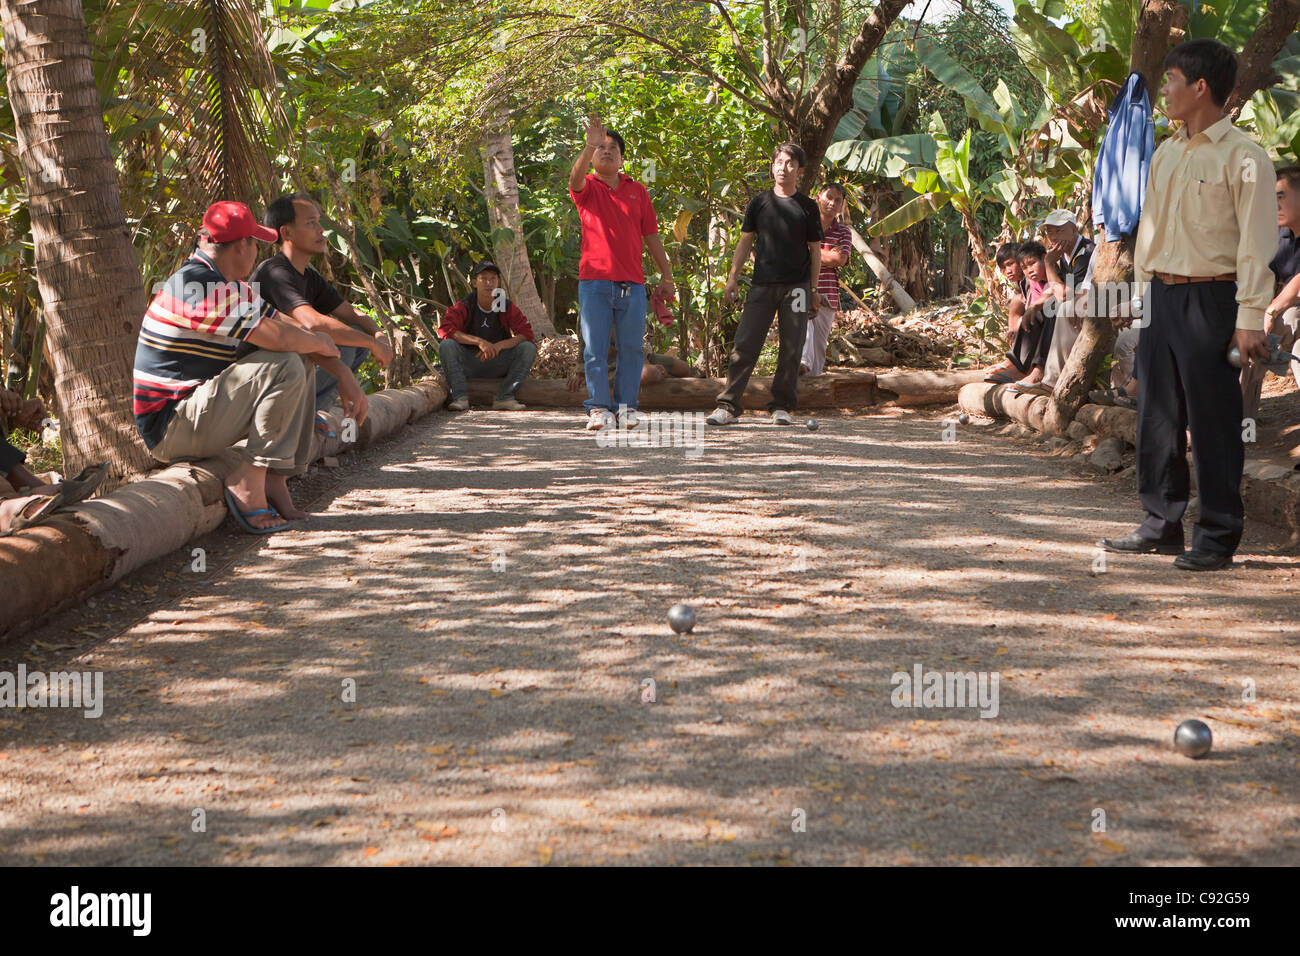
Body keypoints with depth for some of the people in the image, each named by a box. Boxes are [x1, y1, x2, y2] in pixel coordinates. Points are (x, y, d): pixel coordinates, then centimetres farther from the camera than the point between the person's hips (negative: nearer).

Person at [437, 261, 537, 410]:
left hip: (498, 363, 1)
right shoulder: (464, 306, -9)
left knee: (529, 348, -21)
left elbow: (526, 334, -12)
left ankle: (504, 397, -21)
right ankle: (460, 397, -26)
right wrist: (479, 341, -34)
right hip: (469, 363, -1)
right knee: (446, 346, -28)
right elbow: (444, 329, -25)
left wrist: (500, 345, -29)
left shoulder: (508, 307, -4)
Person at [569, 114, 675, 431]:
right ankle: (598, 407, 2)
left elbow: (652, 236, 15)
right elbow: (576, 176, -19)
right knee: (594, 349, -3)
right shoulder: (586, 188, 6)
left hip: (632, 283, 2)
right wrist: (590, 145, -35)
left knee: (631, 349, 3)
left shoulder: (637, 190, 14)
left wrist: (666, 276, 12)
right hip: (594, 281, -2)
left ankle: (626, 406, 10)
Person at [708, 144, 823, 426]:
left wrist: (812, 289, 5)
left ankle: (782, 407, 9)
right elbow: (746, 241, 14)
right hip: (762, 284, 0)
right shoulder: (759, 203, 10)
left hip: (796, 286, 0)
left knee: (791, 350, 0)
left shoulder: (808, 207, 7)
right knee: (744, 345, -6)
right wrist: (733, 277, 5)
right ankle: (728, 406, -5)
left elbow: (815, 251, 9)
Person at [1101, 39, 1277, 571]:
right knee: (1158, 414, 10)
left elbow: (1257, 243, -12)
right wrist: (1140, 291, 16)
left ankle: (1217, 538, 3)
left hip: (1210, 299, -7)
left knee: (1213, 422, -4)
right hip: (1160, 296, 7)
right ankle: (1161, 526, 19)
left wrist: (1250, 317, -16)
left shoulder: (1242, 158, -8)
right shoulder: (1165, 156, 14)